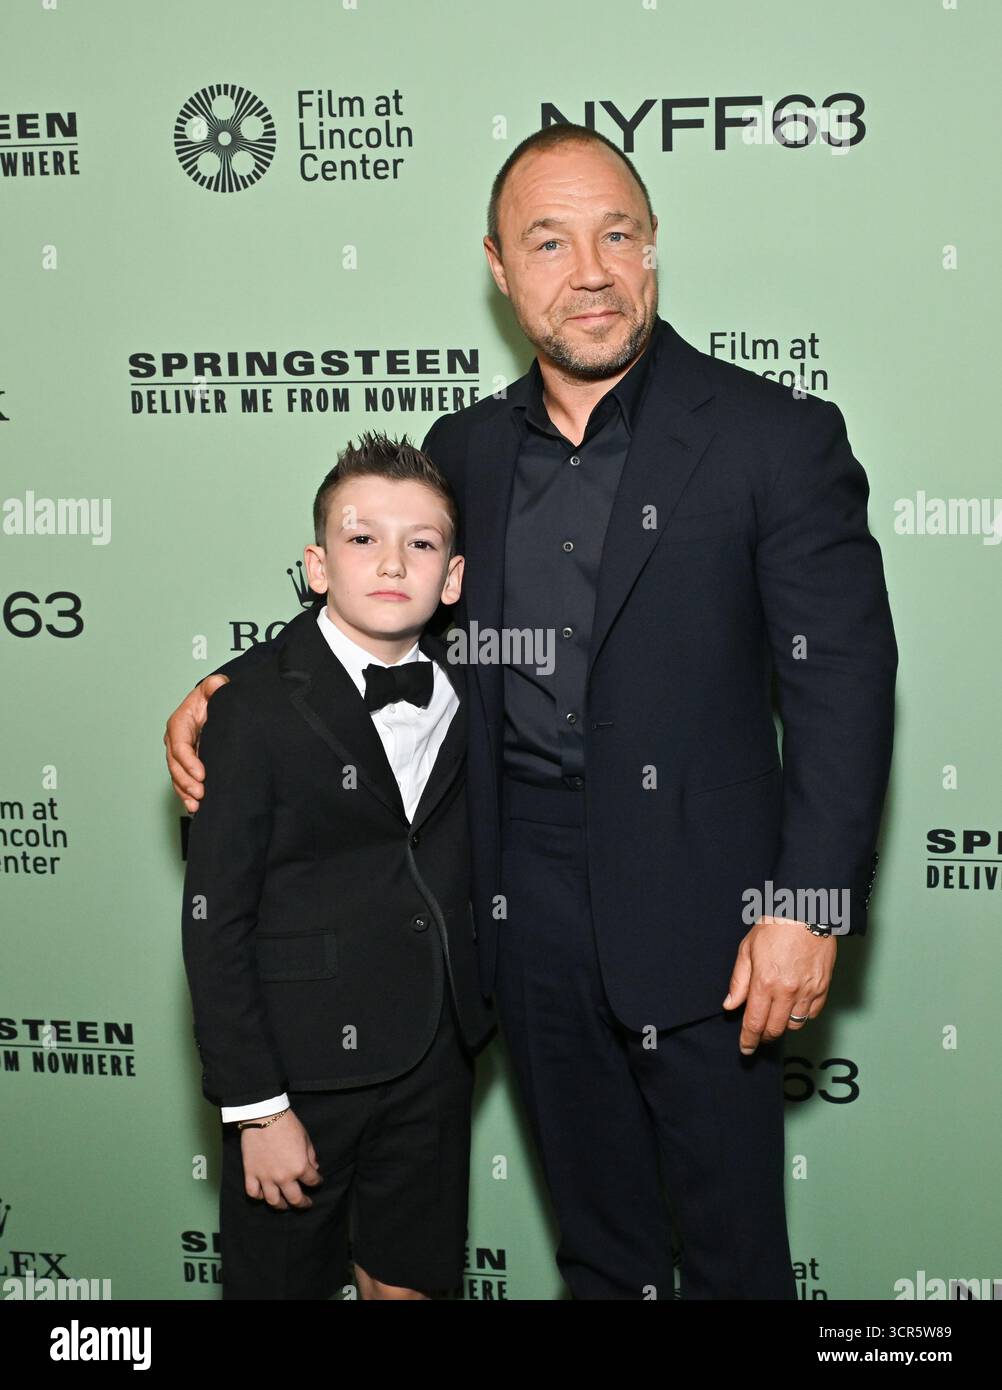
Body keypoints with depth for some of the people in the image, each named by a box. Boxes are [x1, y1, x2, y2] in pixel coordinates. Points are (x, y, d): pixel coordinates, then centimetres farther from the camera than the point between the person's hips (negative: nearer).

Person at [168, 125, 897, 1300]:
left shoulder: (775, 436, -8)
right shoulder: (466, 450, 6)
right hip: (527, 894, 4)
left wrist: (806, 904, -16)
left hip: (692, 897, -4)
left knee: (729, 1237, 11)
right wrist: (231, 696, 1)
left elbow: (842, 679, -10)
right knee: (593, 1229, 21)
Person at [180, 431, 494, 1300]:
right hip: (303, 1066, -4)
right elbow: (214, 924, -12)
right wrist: (256, 1106, -13)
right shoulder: (257, 714, -13)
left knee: (408, 1280, 15)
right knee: (279, 1277, 11)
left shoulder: (463, 696, 3)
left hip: (433, 1064, 5)